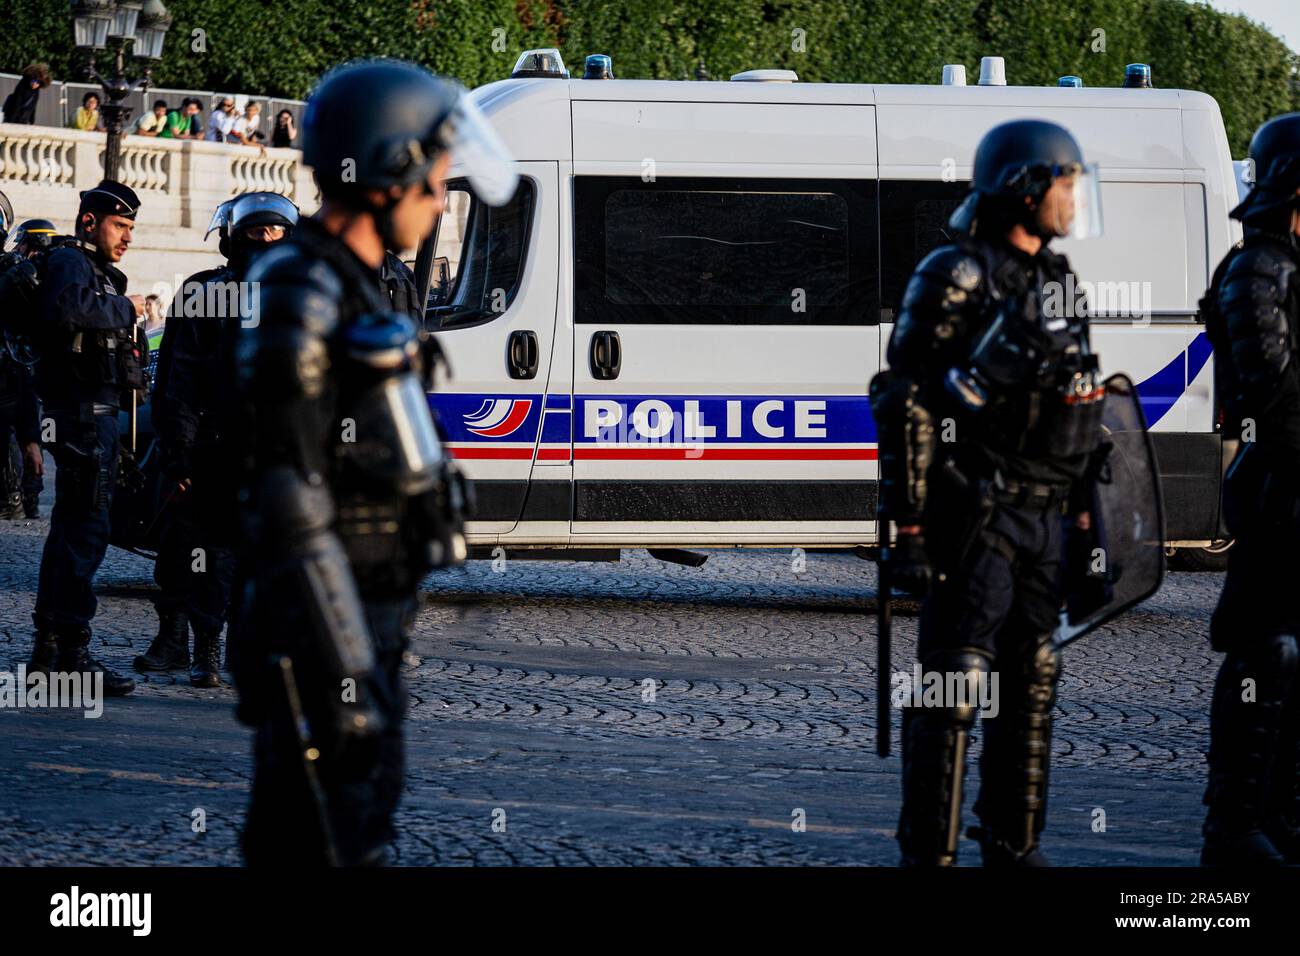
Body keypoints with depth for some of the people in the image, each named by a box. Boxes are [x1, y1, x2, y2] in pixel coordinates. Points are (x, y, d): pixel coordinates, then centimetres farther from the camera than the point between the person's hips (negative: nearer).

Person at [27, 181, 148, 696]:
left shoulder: (102, 273, 24)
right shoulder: (69, 262, -9)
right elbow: (69, 307, -32)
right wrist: (125, 308, -21)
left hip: (95, 415, 11)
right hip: (84, 415, -11)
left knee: (70, 531, 14)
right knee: (85, 531, -12)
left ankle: (47, 651, 21)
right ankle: (71, 655, -13)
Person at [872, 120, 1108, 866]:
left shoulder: (1053, 281, 14)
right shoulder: (957, 279, -11)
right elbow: (907, 406, -14)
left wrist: (1081, 514, 18)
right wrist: (909, 524, -18)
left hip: (1041, 517, 8)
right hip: (974, 516, -8)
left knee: (1032, 684, 11)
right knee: (955, 684, -6)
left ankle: (1015, 846, 19)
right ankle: (929, 852, -2)